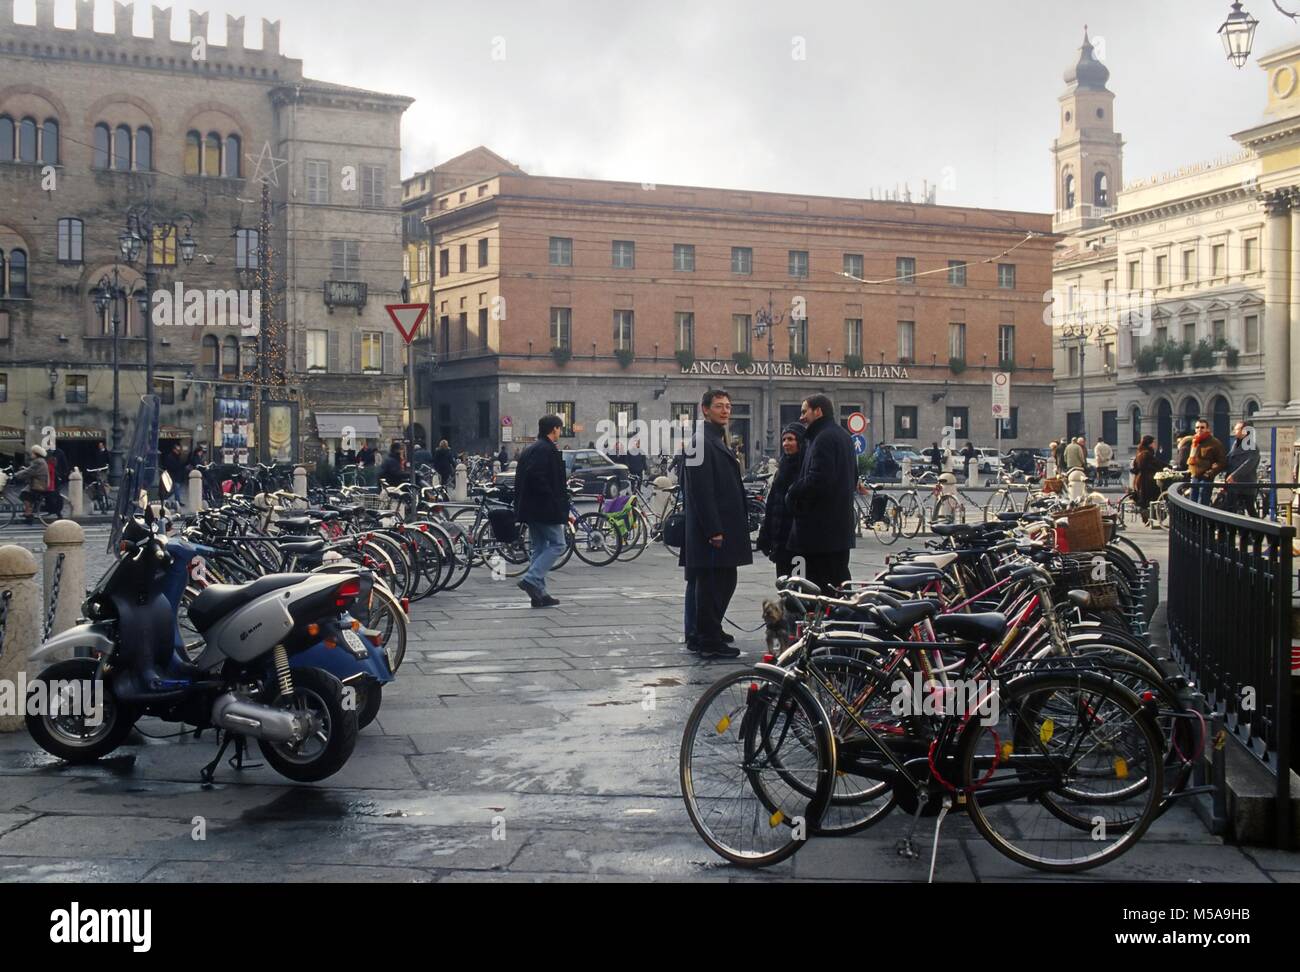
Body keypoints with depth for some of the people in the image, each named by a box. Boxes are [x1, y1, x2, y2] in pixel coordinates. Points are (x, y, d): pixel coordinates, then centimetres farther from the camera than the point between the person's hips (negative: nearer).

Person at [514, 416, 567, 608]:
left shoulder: (528, 451, 18)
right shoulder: (548, 450, -13)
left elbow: (520, 480, 19)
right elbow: (537, 477, -25)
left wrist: (521, 509, 18)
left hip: (529, 509, 10)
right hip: (545, 509, -10)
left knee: (539, 548, 12)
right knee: (557, 544, -4)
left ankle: (539, 594, 11)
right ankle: (531, 579, -15)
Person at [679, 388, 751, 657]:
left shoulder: (718, 439, 20)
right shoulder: (702, 441, -13)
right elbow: (701, 490, -20)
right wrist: (714, 530, -22)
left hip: (723, 526, 10)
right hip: (713, 527, -10)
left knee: (724, 582, 14)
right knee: (711, 583, -5)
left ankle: (705, 632, 23)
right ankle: (709, 640, 0)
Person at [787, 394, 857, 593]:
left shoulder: (823, 438, -15)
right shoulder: (842, 435, 19)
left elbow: (817, 479, -24)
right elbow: (853, 478, 25)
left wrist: (792, 495, -10)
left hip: (821, 529, -11)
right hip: (841, 528, 11)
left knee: (819, 584, -9)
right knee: (839, 579, 14)